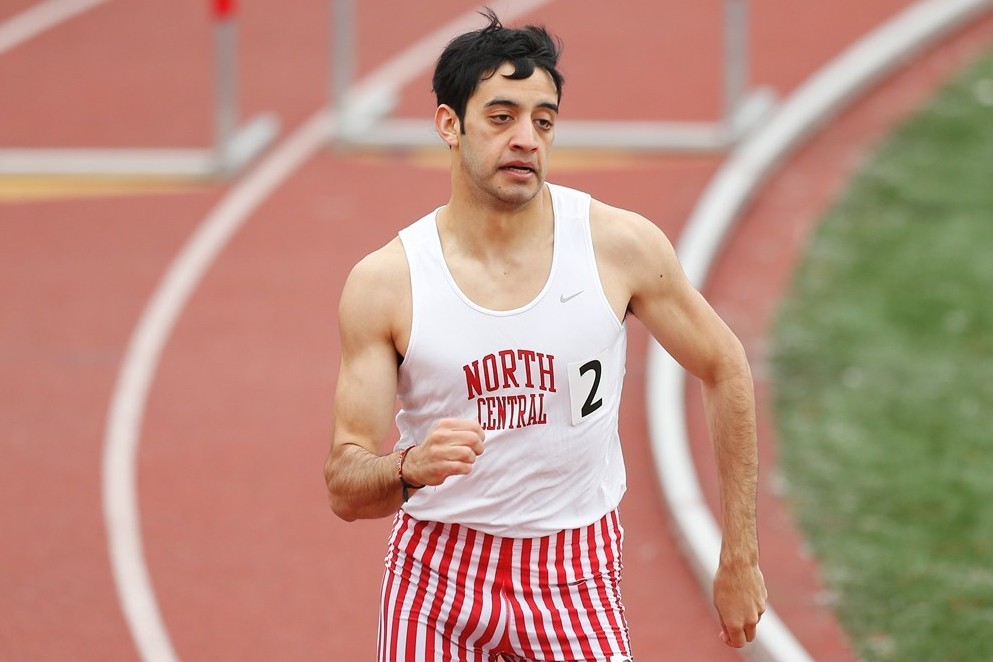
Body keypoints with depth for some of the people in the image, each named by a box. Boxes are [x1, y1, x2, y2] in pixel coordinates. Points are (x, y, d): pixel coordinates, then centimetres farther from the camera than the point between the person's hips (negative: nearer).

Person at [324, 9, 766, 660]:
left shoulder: (621, 245, -8)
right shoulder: (384, 283, -9)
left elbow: (726, 370, 5)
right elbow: (345, 489, -8)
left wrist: (740, 558, 5)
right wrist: (411, 468, -32)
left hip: (575, 576, 0)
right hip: (438, 575, 0)